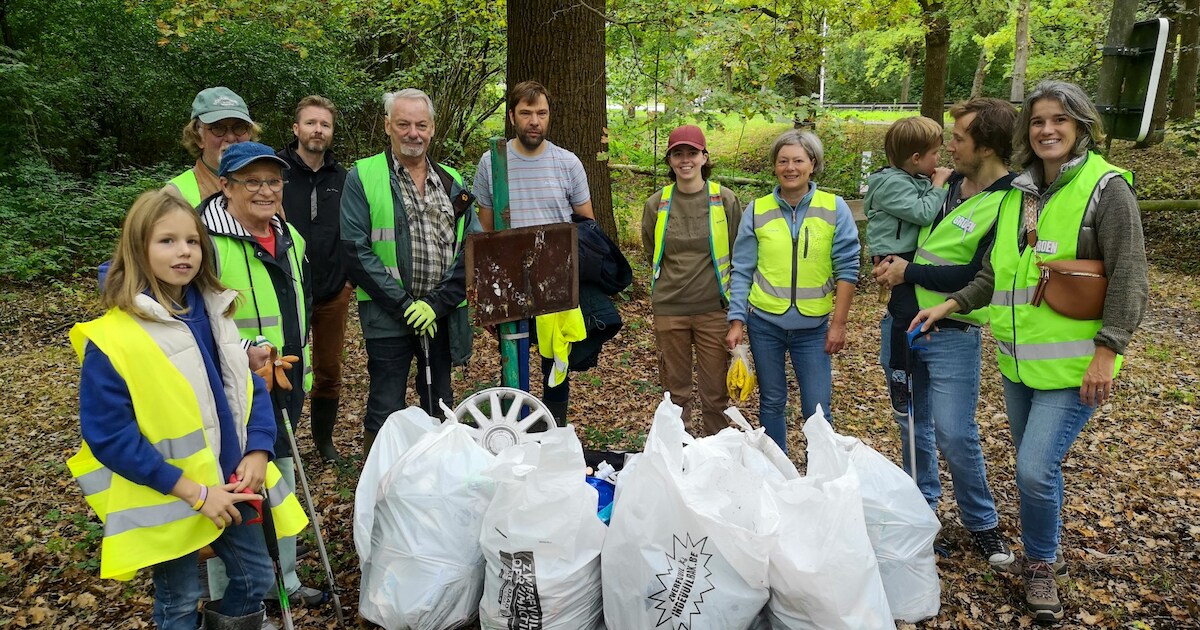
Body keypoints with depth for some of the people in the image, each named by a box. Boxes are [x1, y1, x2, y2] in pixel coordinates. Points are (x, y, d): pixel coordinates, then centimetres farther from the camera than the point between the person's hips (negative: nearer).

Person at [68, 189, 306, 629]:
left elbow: (249, 387, 6)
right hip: (166, 499, -5)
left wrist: (258, 452, -10)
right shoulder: (110, 339, -18)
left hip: (230, 485, 5)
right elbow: (109, 436, -18)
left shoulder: (214, 312, 1)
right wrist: (193, 491, -21)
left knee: (256, 581, 15)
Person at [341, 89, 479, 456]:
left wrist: (437, 303, -10)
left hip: (442, 313, 4)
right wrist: (404, 304, -15)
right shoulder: (363, 177, -3)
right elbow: (355, 251, -10)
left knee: (440, 408, 16)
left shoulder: (452, 182, 9)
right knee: (385, 413, 2)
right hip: (387, 316, -4)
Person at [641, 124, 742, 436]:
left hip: (714, 308, -1)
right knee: (675, 389, 13)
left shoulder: (725, 200, -3)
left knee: (716, 392, 7)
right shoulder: (656, 204, 1)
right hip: (669, 309, 2)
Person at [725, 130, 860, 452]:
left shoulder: (834, 208, -4)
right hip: (764, 322, 1)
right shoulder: (756, 210, -1)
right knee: (772, 402, 13)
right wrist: (736, 321, -4)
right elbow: (742, 271, 1)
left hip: (814, 327, -1)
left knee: (817, 410, 2)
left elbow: (846, 268, -2)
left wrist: (839, 323, -5)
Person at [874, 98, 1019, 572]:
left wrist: (909, 272, -14)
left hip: (952, 335, -7)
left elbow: (978, 277, -21)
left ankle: (982, 521, 17)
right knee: (912, 424, 16)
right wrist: (890, 261, 2)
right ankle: (921, 505, 34)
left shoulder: (1010, 206, -15)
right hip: (903, 321, 7)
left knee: (955, 435, -5)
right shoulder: (945, 183, 6)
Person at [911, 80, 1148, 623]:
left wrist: (1107, 351, -17)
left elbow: (1129, 279, -11)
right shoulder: (1018, 193, 9)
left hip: (1072, 364, -6)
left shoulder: (1107, 187, -8)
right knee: (1034, 467, 16)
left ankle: (1041, 566, 12)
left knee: (1036, 469, -12)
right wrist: (951, 304, 4)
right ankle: (1046, 554, 37)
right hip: (1017, 359, 6)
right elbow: (995, 273, 16)